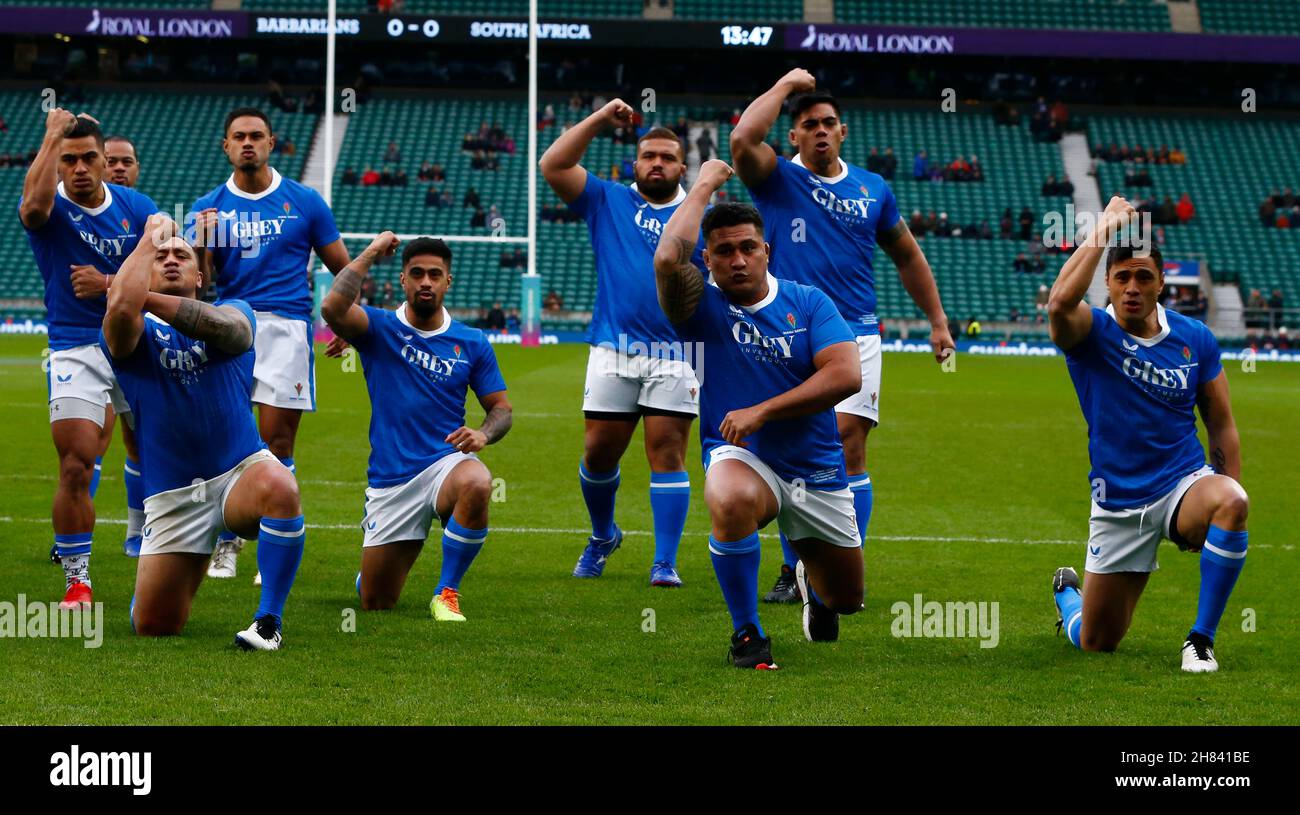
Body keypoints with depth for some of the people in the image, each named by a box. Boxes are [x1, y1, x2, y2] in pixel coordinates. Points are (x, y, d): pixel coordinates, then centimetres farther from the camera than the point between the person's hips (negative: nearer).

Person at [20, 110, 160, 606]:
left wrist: (107, 283, -15)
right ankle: (76, 578, -1)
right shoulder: (50, 208, -6)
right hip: (75, 350, -3)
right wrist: (52, 136, -26)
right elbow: (34, 204, -33)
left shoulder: (137, 207, 3)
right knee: (76, 468, -12)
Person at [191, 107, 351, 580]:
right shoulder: (210, 207, 10)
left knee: (276, 442, -5)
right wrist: (199, 244, -14)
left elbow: (342, 268, 14)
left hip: (286, 326, -1)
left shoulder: (304, 202, 7)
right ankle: (226, 543, 7)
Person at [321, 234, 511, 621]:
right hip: (390, 478, 0)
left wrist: (483, 433, -14)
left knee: (476, 485, -40)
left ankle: (446, 594, -20)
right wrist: (371, 253, -12)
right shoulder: (379, 328, -1)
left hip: (445, 462, 0)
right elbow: (332, 308, -21)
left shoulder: (472, 343, 5)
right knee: (375, 601, 1)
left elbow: (501, 407, 9)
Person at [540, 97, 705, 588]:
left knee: (667, 454, -6)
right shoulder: (607, 202, 13)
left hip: (676, 354, -1)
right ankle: (602, 537, 29)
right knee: (598, 452, 4)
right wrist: (601, 119, 0)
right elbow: (552, 166, 3)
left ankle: (665, 563, -5)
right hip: (613, 351, 1)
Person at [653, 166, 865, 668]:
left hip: (817, 469, 3)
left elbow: (846, 375, -15)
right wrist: (704, 185, -16)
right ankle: (747, 632, -21)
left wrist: (762, 411, -22)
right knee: (731, 499, -41)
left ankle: (808, 576, 55)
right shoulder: (703, 307, -6)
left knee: (846, 598, 13)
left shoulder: (808, 302, -2)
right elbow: (668, 259, -28)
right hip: (741, 456, -3)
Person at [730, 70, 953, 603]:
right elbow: (742, 139, -19)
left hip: (855, 337, 1)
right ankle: (794, 570, 12)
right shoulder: (778, 179, 3)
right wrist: (786, 85, -7)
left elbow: (908, 257, 22)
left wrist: (937, 322, 20)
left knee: (847, 452, -9)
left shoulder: (873, 190, 11)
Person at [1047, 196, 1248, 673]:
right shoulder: (1092, 332, -8)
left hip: (1184, 486, 1)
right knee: (1096, 643, 4)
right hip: (1118, 503, -1)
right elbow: (1061, 301, -33)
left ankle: (1201, 640, -22)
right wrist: (1105, 228, -27)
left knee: (1230, 501, -36)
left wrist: (1227, 508, -2)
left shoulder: (1195, 338, 0)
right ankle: (1067, 592, 43)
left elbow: (1221, 425, 7)